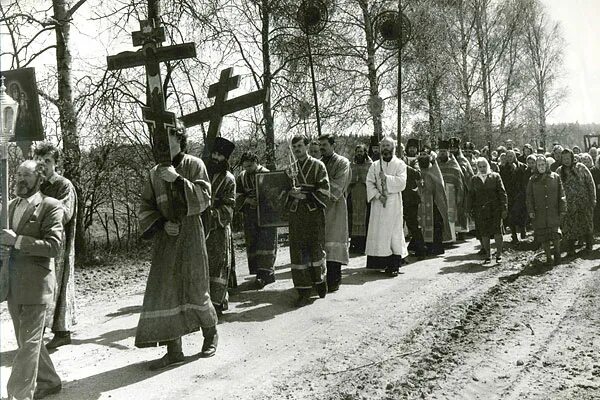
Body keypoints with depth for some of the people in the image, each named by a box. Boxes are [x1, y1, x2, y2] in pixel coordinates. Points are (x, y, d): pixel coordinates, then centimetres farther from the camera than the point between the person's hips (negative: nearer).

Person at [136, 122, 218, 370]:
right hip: (164, 239, 4)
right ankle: (174, 351, 10)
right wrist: (162, 224, -7)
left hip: (189, 237, -4)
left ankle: (211, 334, 29)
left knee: (195, 290, 3)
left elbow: (204, 198, -11)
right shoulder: (155, 172, 9)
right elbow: (145, 207, 10)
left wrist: (178, 179, -21)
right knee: (163, 292, 0)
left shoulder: (194, 165, -1)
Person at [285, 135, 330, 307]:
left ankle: (320, 281, 29)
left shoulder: (318, 166, 1)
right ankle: (304, 292, 7)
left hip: (314, 215, -4)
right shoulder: (290, 169, 14)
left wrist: (304, 195, -16)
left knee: (316, 249, 3)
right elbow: (284, 191, 16)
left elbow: (324, 192, -7)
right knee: (297, 252, 1)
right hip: (295, 216, 4)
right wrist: (290, 193, -6)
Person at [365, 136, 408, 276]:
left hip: (394, 203, -2)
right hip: (378, 203, 2)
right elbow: (369, 183, 2)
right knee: (378, 232, 0)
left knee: (394, 232, -3)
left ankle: (394, 266, 0)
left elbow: (402, 182, -8)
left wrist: (386, 177, -16)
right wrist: (377, 195, -12)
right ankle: (382, 263, 9)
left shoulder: (400, 164, 5)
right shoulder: (375, 165, 11)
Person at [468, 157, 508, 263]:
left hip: (495, 209, -2)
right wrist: (471, 209, 7)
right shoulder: (474, 179, 11)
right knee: (484, 233, 3)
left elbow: (502, 193, 3)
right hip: (480, 210, 2)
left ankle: (499, 254, 6)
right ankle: (487, 255, 13)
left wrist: (504, 208, -3)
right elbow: (471, 195, 13)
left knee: (497, 231, -4)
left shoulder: (495, 176, 5)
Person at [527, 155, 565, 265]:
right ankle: (548, 257, 13)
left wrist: (562, 209, 1)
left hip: (553, 212, -1)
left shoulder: (555, 177, 5)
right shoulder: (533, 180, 6)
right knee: (543, 236, 3)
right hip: (539, 213, 1)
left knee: (555, 234, -6)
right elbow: (529, 196, 5)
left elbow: (561, 194, 6)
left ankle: (557, 255, 14)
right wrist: (531, 211, -2)